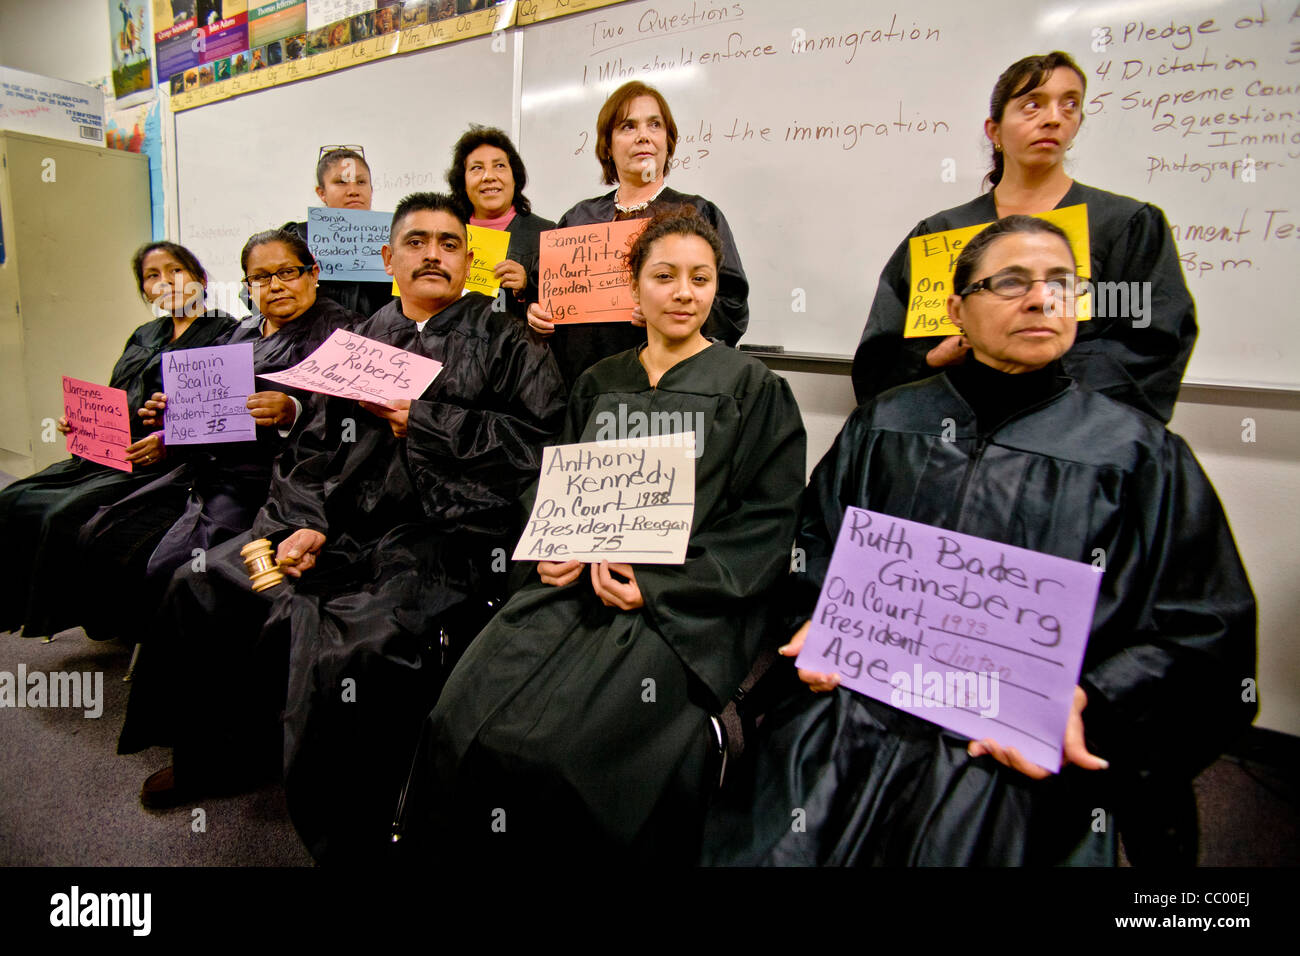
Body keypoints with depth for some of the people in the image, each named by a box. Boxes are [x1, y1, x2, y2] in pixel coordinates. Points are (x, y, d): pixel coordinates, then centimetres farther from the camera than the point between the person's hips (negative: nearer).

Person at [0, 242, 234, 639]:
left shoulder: (224, 333, -3)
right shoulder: (144, 336, 23)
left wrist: (168, 441, -24)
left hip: (161, 459, -8)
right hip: (109, 453, 9)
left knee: (64, 515, -23)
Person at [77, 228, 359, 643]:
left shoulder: (337, 328, -2)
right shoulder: (241, 333, 22)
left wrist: (291, 412, -31)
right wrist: (170, 413, 4)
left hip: (260, 476, -8)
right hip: (203, 468, 8)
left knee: (170, 567, -22)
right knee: (97, 538, 0)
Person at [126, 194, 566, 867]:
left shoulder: (507, 344, 8)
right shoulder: (357, 342, 23)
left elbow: (537, 440, -8)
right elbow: (311, 450, 19)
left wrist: (420, 421, -9)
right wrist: (303, 523, 2)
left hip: (442, 533, -6)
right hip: (340, 528, 6)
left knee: (354, 646, -31)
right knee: (197, 589, -1)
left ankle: (345, 843, -9)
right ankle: (214, 756, 25)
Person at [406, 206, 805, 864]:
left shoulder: (752, 388, 5)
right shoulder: (598, 384, 18)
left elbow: (766, 520, -2)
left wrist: (658, 586, -12)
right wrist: (555, 550, 0)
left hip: (685, 603, -4)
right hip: (582, 583, 4)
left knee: (568, 742, -26)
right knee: (464, 720, -17)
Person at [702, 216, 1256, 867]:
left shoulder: (1141, 454, 6)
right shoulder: (882, 423, 12)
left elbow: (1204, 627, 4)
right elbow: (814, 538, 20)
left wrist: (1078, 700, -12)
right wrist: (815, 622, 1)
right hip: (853, 709, 2)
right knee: (772, 847, -15)